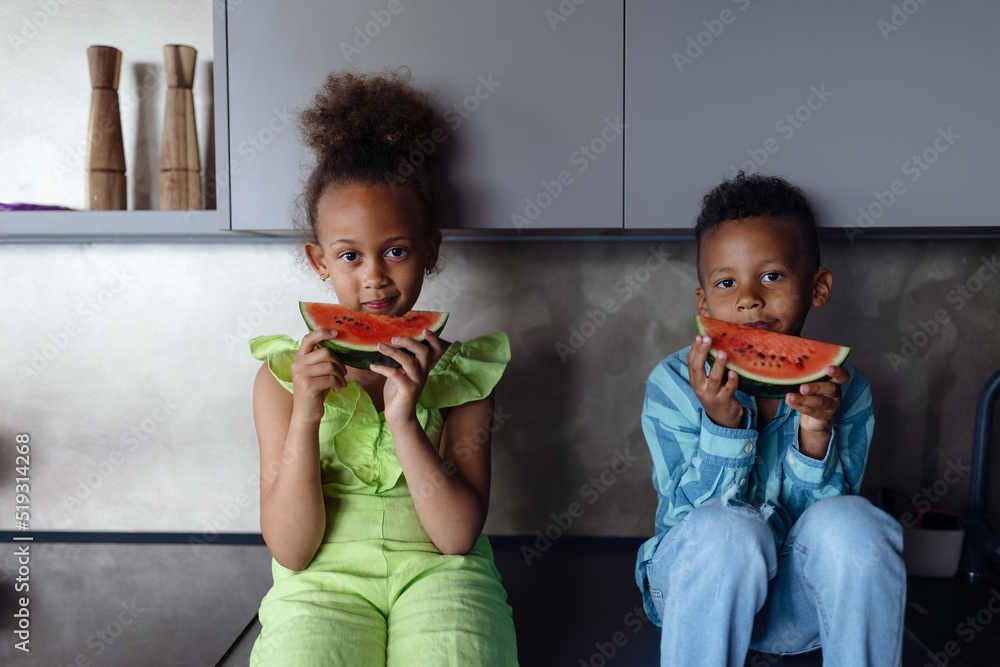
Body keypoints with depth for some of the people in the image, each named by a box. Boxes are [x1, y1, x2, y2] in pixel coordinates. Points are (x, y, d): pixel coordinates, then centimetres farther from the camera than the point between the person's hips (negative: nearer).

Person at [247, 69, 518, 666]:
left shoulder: (461, 370, -1)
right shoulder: (284, 375, -1)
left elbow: (458, 536, -8)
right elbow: (291, 549, -5)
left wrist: (403, 420, -21)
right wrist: (305, 416, -19)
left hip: (436, 571, 0)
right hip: (325, 578, 0)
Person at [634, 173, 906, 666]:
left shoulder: (841, 388, -8)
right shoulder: (672, 384, -12)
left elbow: (825, 526, -10)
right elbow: (692, 514, -16)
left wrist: (815, 433, -28)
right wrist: (722, 422, -31)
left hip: (798, 605, 1)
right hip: (698, 588, -1)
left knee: (852, 523, -29)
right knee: (726, 529, -34)